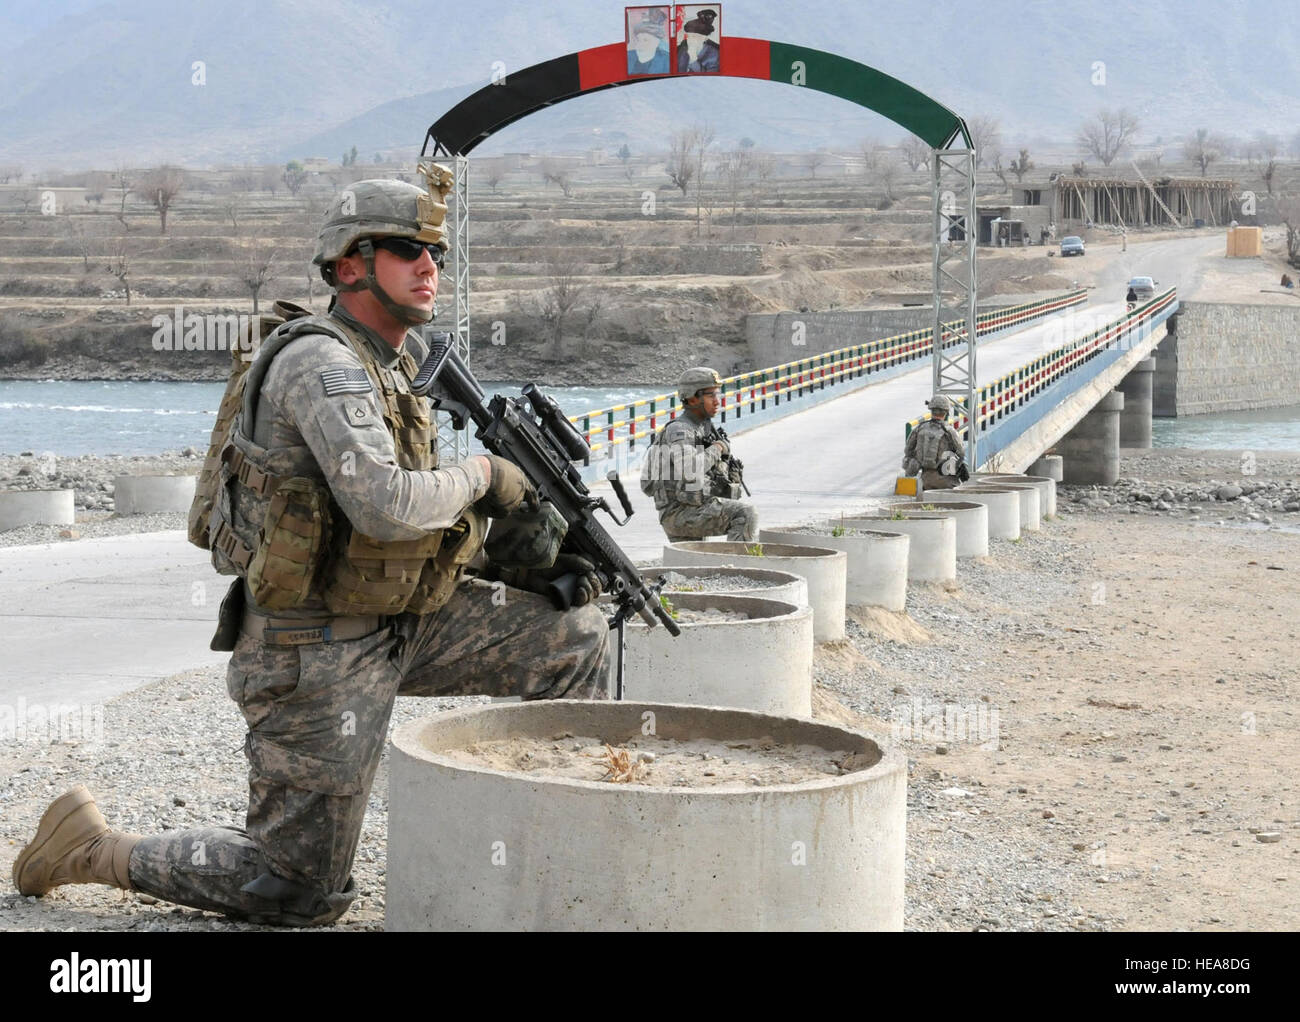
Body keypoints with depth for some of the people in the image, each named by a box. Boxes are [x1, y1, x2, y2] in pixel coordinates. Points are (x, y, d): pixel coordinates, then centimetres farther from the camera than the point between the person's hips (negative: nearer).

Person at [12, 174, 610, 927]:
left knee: (573, 636, 2)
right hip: (319, 653, -9)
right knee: (304, 896, -1)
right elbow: (386, 507, -32)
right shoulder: (323, 363, -19)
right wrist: (481, 476, -15)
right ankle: (95, 848, 14)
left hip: (395, 622, 9)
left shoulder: (393, 364, 12)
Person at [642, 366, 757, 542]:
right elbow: (688, 471, -32)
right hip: (681, 512, -10)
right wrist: (716, 449, -17)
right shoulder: (679, 431, -13)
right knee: (746, 513, -24)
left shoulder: (705, 427, 17)